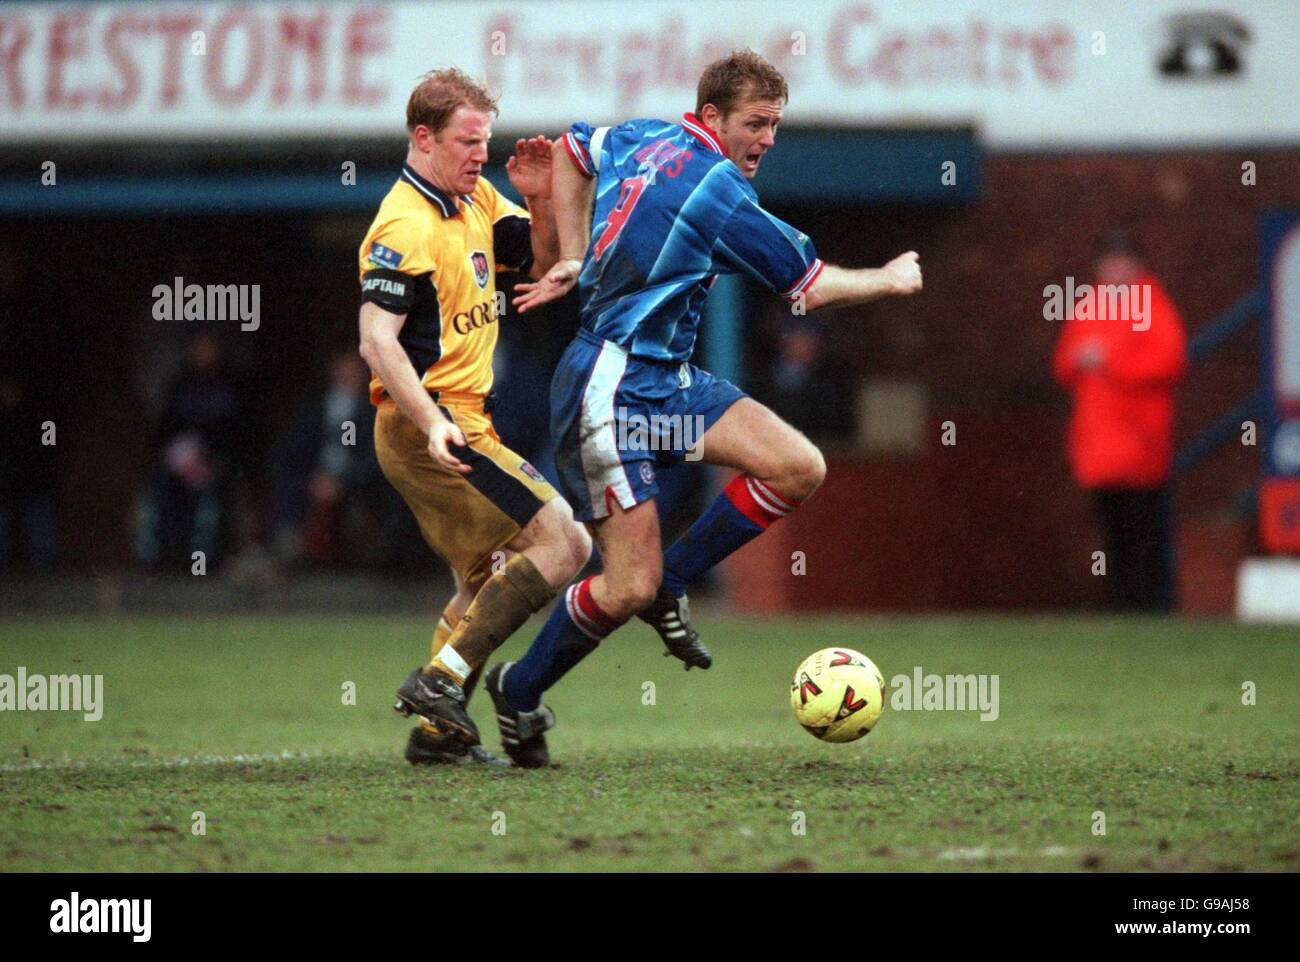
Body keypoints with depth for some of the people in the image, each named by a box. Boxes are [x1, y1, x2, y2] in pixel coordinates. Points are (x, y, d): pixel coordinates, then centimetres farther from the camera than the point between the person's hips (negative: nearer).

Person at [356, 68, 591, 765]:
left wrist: (540, 201, 0)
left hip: (458, 423, 10)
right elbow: (376, 338, -23)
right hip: (430, 427, -10)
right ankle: (440, 679, -17)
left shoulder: (476, 202, 11)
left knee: (485, 580, 20)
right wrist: (431, 422, -34)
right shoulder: (407, 226, -17)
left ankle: (438, 730, 22)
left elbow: (542, 261, 20)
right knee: (561, 543, -15)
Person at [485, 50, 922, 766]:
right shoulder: (718, 192, -17)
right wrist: (891, 279, 9)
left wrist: (576, 260, 28)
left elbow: (572, 151, 30)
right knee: (629, 587, -10)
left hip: (669, 379, 10)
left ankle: (669, 585, 10)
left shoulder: (642, 140, 8)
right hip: (611, 390, -10)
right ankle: (519, 692, 12)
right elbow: (812, 289, -9)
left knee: (800, 467, -5)